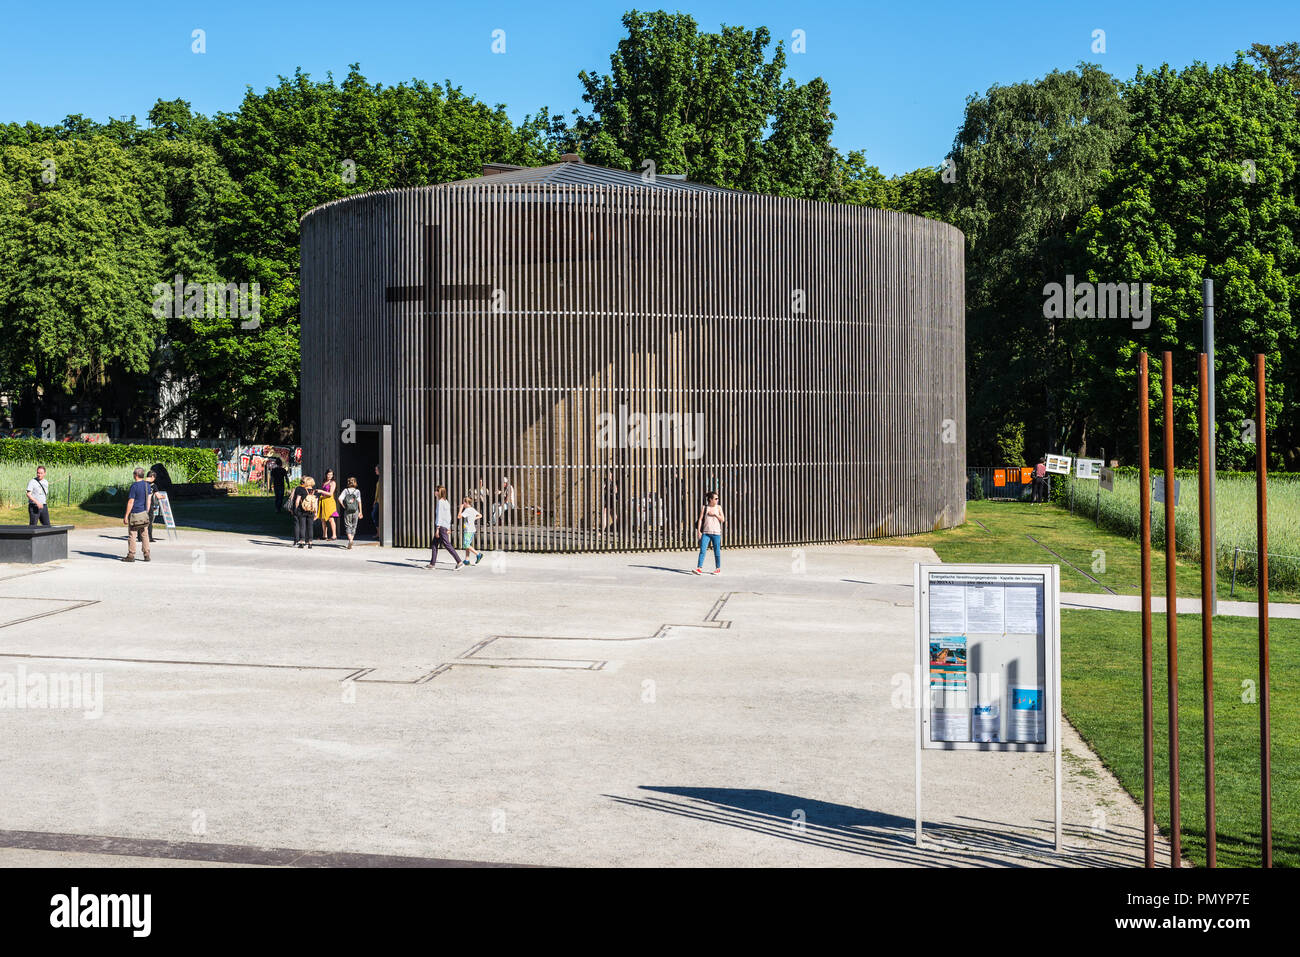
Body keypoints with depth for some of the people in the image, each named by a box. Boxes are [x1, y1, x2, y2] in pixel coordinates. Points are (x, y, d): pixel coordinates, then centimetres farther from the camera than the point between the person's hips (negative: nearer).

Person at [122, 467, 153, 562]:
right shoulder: (147, 485, 5)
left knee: (132, 535, 0)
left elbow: (131, 502, -15)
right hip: (144, 513, 6)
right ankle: (146, 555, 9)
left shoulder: (134, 486, -15)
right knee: (145, 535, 9)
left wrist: (126, 516, -10)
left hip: (135, 513, -6)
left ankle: (131, 555, 1)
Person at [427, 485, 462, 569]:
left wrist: (437, 529, -17)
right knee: (434, 544, 11)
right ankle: (432, 563, 12)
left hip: (441, 526, -9)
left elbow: (439, 516, -17)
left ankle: (459, 561, -7)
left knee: (447, 545, -6)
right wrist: (449, 528, 21)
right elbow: (449, 516, 17)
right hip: (446, 526, 9)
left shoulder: (440, 502, -13)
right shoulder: (447, 502, 14)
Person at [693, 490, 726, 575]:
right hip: (706, 532, 0)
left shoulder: (718, 507, 6)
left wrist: (715, 514, -10)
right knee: (702, 550, -9)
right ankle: (699, 568, -11)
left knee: (717, 551, 5)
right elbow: (700, 519, 2)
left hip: (716, 533, 1)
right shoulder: (704, 508, 4)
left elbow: (722, 519, 3)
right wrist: (698, 530, -6)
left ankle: (718, 568, 16)